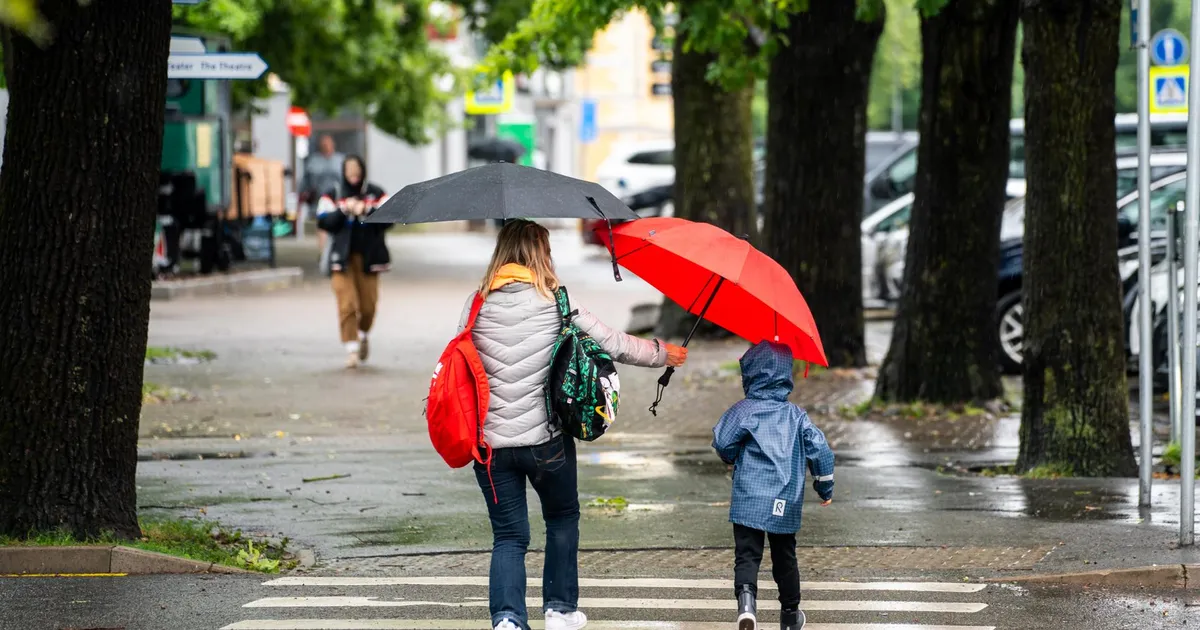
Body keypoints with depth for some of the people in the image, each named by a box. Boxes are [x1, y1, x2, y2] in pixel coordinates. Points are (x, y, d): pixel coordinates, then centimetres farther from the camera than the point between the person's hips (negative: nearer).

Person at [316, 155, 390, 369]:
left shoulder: (375, 193, 5)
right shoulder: (332, 195, 6)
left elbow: (389, 218, -5)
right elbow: (323, 222, -4)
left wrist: (367, 211, -19)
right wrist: (343, 210, -17)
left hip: (368, 255, 1)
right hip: (342, 257, -1)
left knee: (368, 304, 4)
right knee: (347, 304, -10)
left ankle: (362, 336, 33)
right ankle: (351, 348, -6)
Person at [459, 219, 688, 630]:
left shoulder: (478, 303, 0)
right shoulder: (555, 303, -6)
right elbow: (613, 345, 1)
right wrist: (662, 354, 16)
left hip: (490, 439, 1)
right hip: (546, 438, -1)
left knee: (508, 535, 9)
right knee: (562, 519, 24)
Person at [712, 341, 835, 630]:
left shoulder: (744, 410, -3)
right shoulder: (796, 416, 7)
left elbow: (723, 443, -11)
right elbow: (820, 449, 3)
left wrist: (731, 457, 14)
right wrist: (825, 488, 15)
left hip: (749, 500, -3)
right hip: (786, 504, 3)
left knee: (746, 554, -6)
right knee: (784, 557, 17)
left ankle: (746, 597, -32)